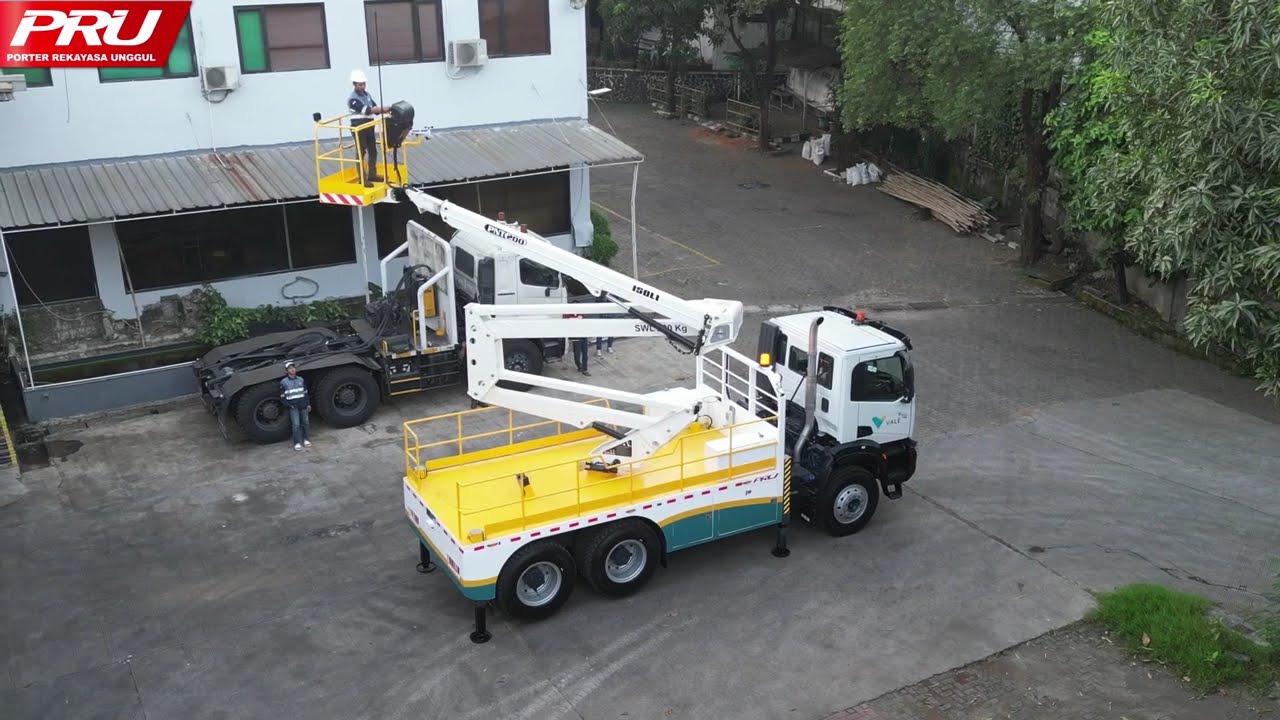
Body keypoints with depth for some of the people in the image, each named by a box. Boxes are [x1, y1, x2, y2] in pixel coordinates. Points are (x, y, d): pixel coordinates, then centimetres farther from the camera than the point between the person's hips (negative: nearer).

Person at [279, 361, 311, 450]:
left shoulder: (301, 380, 7)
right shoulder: (283, 382, -3)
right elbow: (282, 397, -1)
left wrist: (308, 404, 9)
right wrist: (290, 405, -12)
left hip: (303, 406, 4)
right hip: (293, 407, -4)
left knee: (305, 422, 9)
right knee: (296, 424, -8)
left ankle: (306, 439, 24)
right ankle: (297, 443, 0)